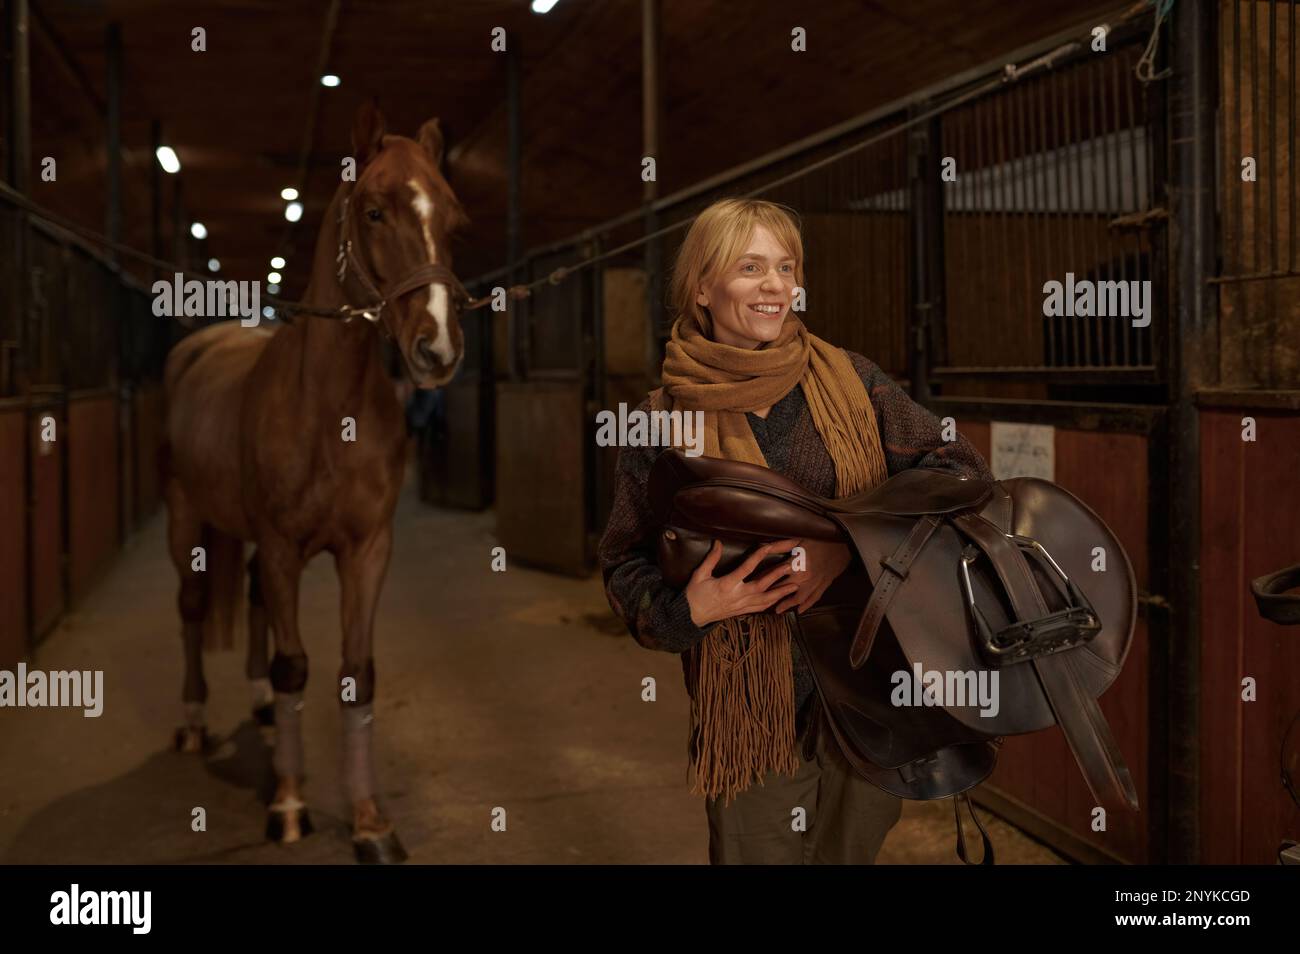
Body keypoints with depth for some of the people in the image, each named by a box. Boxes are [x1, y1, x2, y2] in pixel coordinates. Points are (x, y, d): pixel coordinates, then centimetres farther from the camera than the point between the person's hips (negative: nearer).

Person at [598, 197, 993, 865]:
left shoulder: (849, 380, 0)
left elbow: (961, 469, -7)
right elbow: (625, 568, 1)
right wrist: (687, 608, -20)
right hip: (753, 713, -2)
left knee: (854, 849, 20)